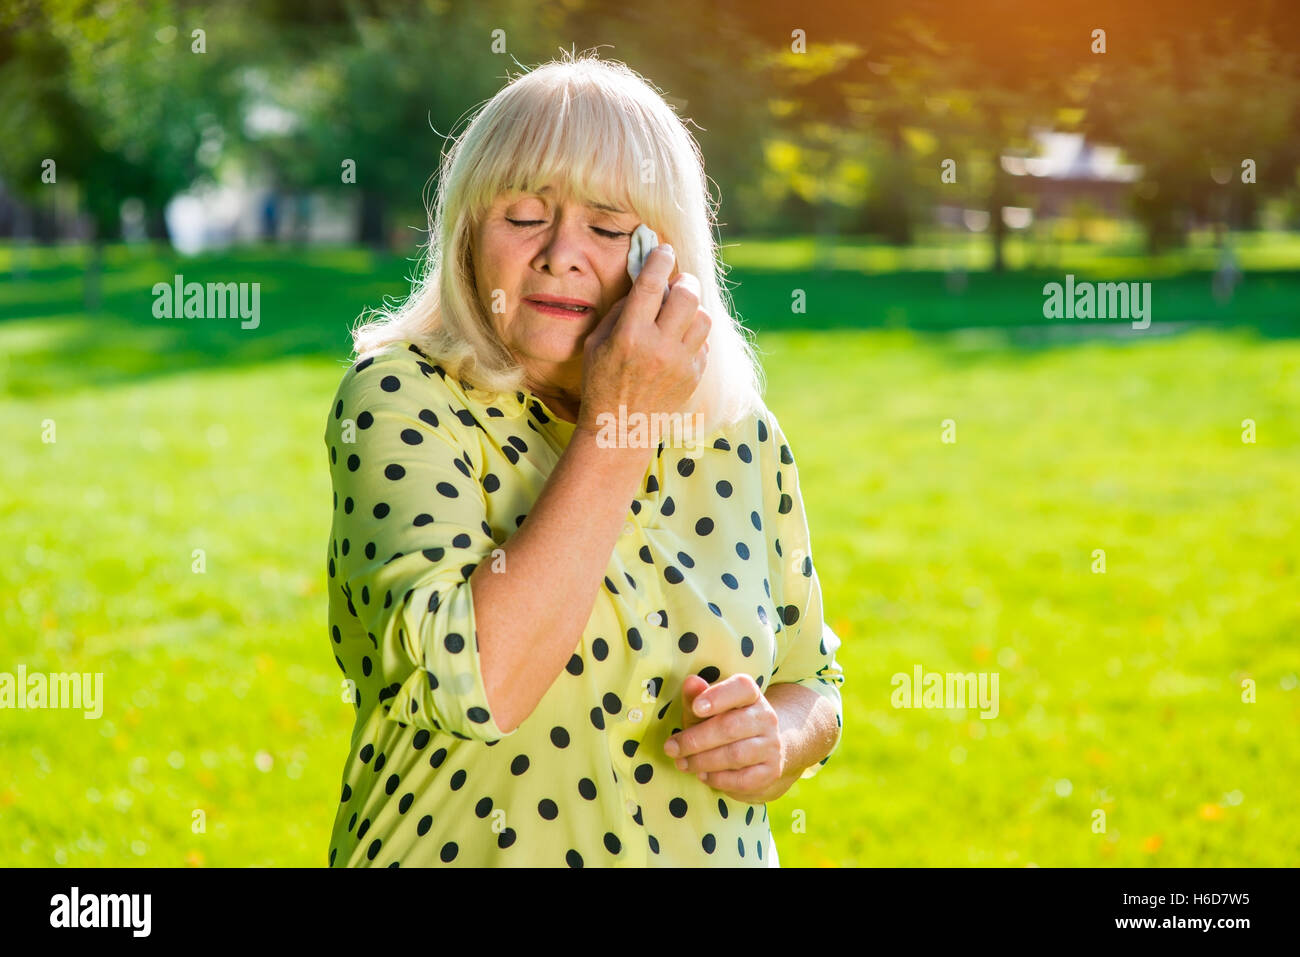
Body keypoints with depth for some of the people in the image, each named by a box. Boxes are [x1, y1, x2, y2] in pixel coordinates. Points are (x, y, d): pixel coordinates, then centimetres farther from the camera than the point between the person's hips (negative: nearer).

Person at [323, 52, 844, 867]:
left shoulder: (742, 437, -4)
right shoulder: (398, 398, -15)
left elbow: (810, 679, 8)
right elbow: (471, 684, -28)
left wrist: (778, 739, -13)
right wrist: (617, 425, -25)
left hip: (709, 850, 3)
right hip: (462, 855, -3)